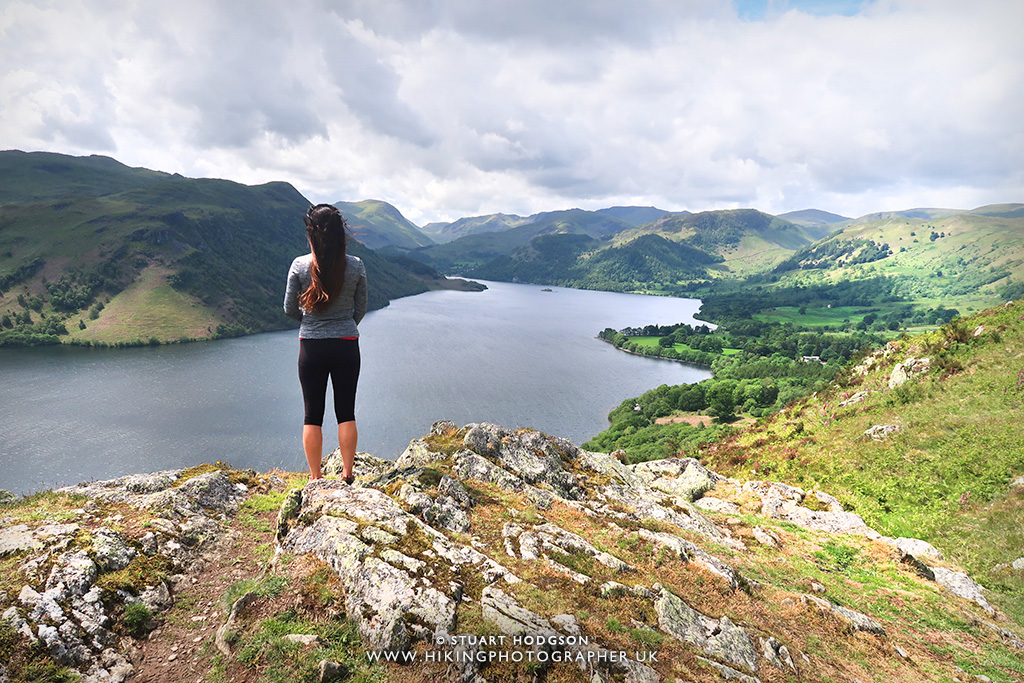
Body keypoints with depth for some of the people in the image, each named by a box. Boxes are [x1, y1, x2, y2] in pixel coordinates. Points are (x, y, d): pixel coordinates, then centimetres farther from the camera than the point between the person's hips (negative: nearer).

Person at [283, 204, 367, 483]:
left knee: (313, 415, 10)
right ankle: (347, 474, 18)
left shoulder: (300, 265, -10)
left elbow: (290, 309, -1)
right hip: (347, 345, 1)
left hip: (311, 347, 0)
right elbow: (360, 309, 3)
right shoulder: (356, 266, -7)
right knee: (346, 413, 12)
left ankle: (316, 478, 18)